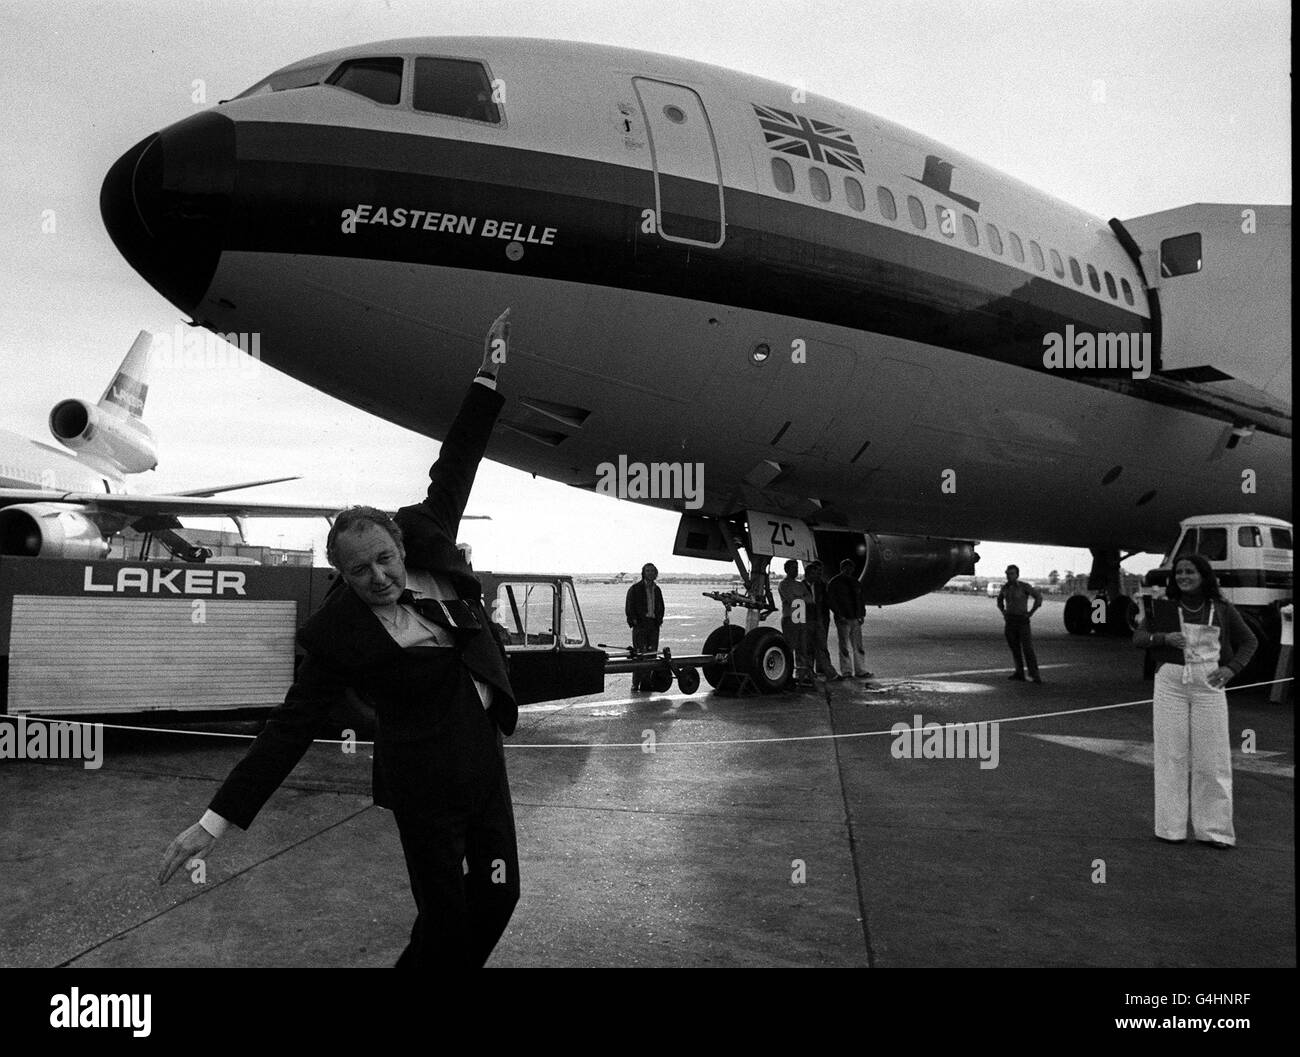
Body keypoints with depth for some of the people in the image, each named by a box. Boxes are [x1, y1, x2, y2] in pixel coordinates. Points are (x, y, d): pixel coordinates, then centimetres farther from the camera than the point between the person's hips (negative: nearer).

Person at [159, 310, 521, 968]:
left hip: (483, 759, 6)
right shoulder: (339, 636, -15)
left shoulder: (429, 551, -3)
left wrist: (489, 377, 10)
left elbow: (453, 471, 6)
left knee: (497, 897, 13)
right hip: (423, 782, -6)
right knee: (445, 916, 1)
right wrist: (217, 820, -16)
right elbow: (291, 728, -12)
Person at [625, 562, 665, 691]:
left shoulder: (656, 589, 16)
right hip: (640, 624, -6)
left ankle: (647, 682, 8)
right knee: (639, 653, -10)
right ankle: (636, 683, -8)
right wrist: (634, 621, -10)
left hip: (654, 624, 6)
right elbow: (629, 607, -3)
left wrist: (659, 619, 12)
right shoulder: (635, 589, -1)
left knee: (652, 653, 4)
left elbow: (661, 607, 25)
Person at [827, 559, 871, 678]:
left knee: (858, 646, 5)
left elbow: (860, 599, 22)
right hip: (843, 619, -6)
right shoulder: (834, 582, -3)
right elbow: (830, 600, -8)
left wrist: (862, 614, 11)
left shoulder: (854, 582, 16)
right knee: (844, 646, -3)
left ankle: (860, 671, 10)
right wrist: (839, 615, -14)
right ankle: (846, 672, 2)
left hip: (855, 619, 6)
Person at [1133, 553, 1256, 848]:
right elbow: (1138, 638, 2)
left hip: (1208, 688, 0)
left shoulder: (1222, 611, 4)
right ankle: (1171, 828, 10)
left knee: (1213, 759, 2)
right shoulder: (1163, 607, 3)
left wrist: (1231, 668, -1)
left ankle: (1214, 829, 11)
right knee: (1171, 757, 3)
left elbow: (1249, 641, 14)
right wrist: (1164, 638, -17)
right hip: (1170, 687, 0)